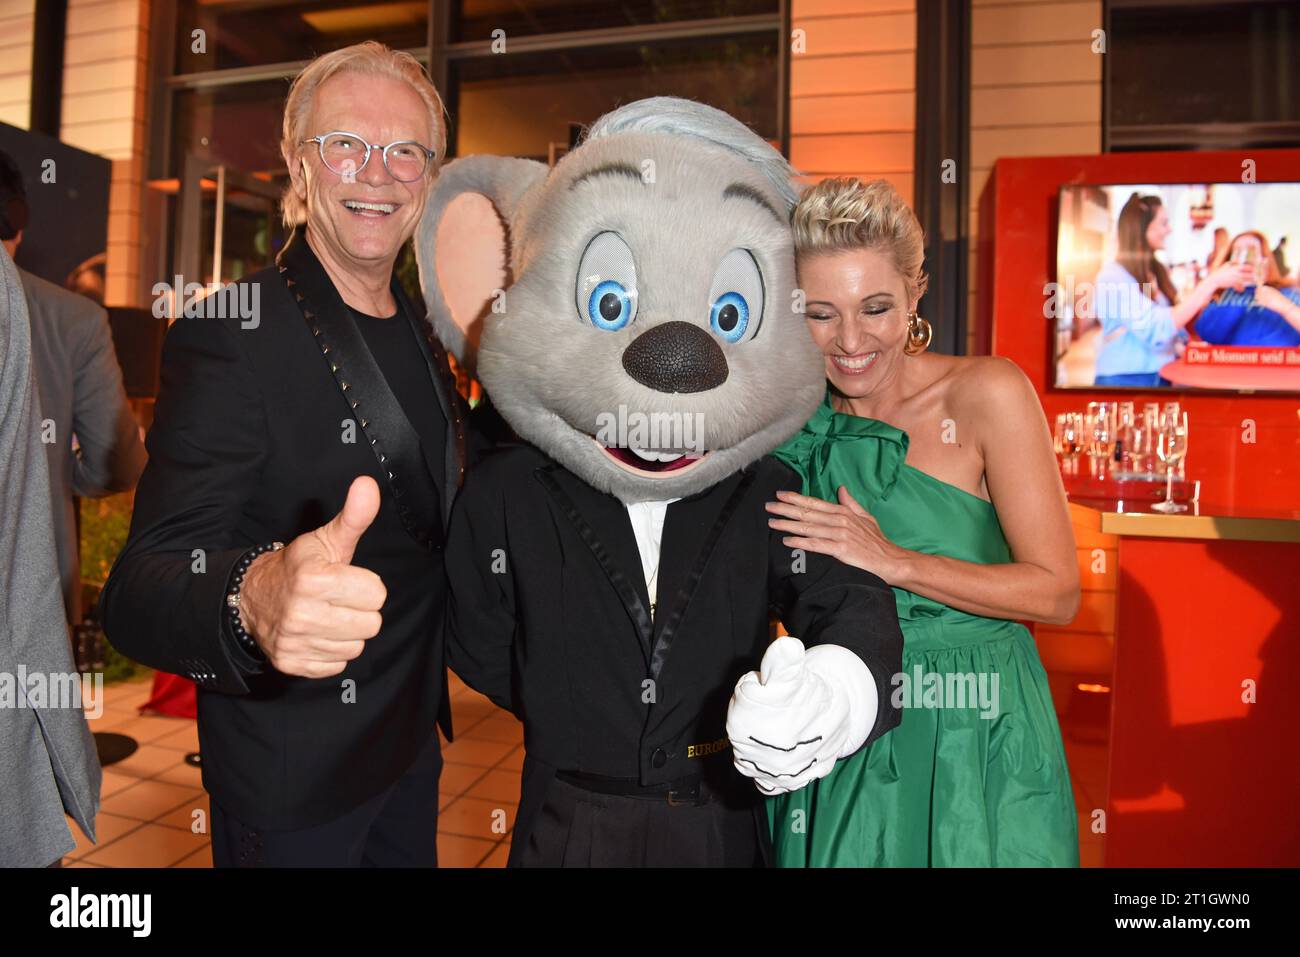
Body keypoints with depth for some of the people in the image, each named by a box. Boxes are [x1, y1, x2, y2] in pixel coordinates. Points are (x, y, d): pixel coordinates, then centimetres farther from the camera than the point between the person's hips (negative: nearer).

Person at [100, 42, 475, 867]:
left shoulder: (422, 336, 3)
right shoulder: (229, 336, -19)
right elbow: (140, 591, -27)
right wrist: (252, 599, -49)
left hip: (411, 741, 7)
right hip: (290, 781, -6)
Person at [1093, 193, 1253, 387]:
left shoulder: (1158, 271, 11)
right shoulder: (1112, 276, -12)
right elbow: (1157, 329, -22)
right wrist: (1212, 282, -19)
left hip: (1164, 376, 7)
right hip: (1125, 380, -7)